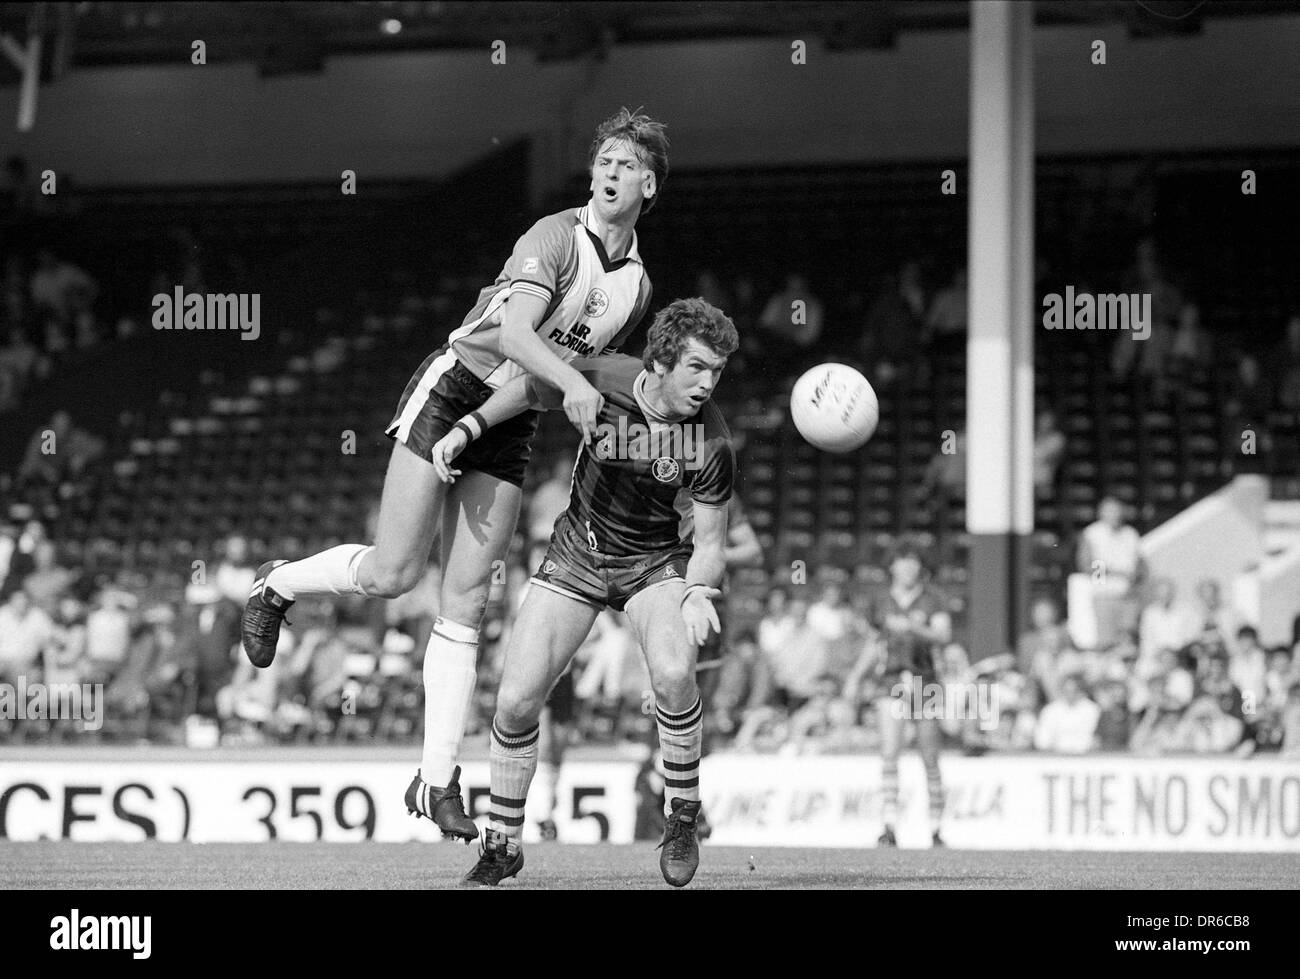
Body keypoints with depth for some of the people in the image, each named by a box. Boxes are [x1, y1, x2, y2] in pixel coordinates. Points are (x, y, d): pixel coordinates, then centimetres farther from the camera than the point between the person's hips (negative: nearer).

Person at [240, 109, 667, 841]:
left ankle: (438, 780, -1)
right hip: (451, 389, -5)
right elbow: (515, 328, -27)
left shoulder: (637, 286, 9)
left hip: (512, 425, 5)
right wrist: (574, 384, -39)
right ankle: (277, 586, 21)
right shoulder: (556, 237, -13)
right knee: (393, 574, -10)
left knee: (466, 602, -1)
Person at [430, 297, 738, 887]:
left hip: (655, 562, -2)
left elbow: (710, 544, -13)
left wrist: (699, 595, -31)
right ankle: (501, 845, 13)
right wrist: (466, 429, -6)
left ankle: (681, 816, -6)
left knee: (672, 674, -31)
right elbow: (528, 390, 3)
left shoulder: (712, 444, -22)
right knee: (516, 700, -8)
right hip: (577, 554, 2)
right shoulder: (600, 382, -19)